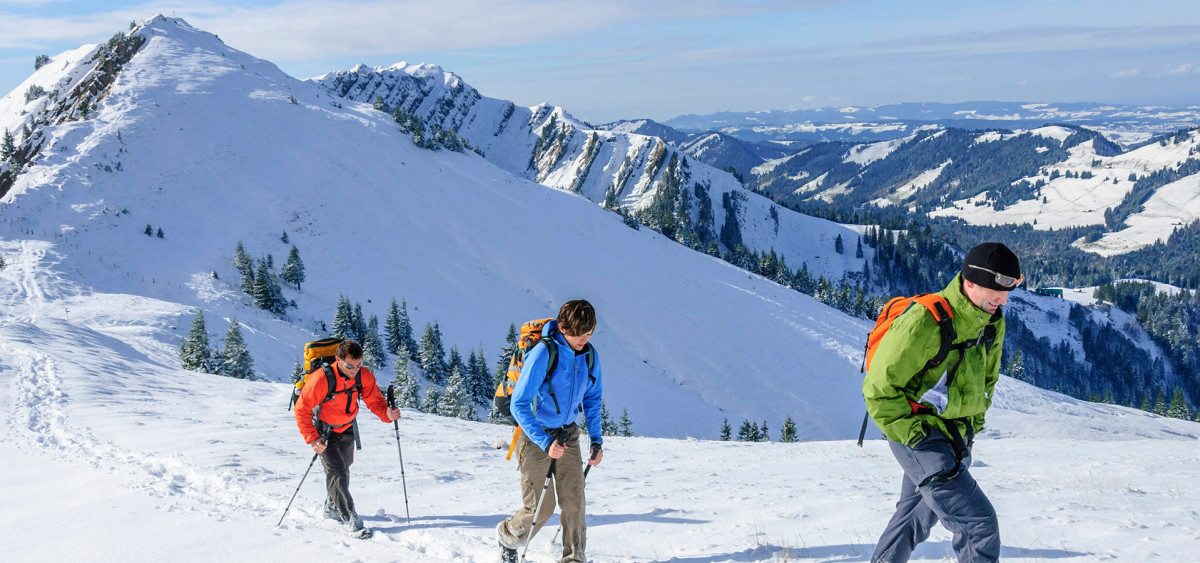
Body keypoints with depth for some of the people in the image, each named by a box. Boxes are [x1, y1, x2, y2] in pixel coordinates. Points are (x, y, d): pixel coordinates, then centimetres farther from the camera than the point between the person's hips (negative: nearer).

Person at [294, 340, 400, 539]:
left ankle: (331, 508, 41)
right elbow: (302, 410, -23)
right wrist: (312, 439, -30)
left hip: (348, 430, 5)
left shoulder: (364, 376, -18)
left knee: (343, 469, 20)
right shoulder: (321, 379, -31)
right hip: (325, 431, -5)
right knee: (336, 473, -15)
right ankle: (352, 520, -13)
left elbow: (375, 400, -9)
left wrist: (386, 413, -32)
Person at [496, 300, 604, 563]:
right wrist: (545, 442, -27)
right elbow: (519, 404, -21)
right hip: (536, 435, -5)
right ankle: (507, 538, 29)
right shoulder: (543, 353, -23)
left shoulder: (589, 355, -4)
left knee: (574, 500, -3)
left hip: (568, 434, 5)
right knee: (540, 507, -1)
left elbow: (592, 398, 11)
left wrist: (596, 439, 4)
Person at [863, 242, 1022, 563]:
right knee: (980, 524, -16)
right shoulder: (924, 322, -23)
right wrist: (913, 433, -19)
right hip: (920, 436, -9)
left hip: (956, 438, 9)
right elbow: (878, 388, -18)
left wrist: (973, 425, 15)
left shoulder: (992, 324, 3)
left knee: (918, 515, 24)